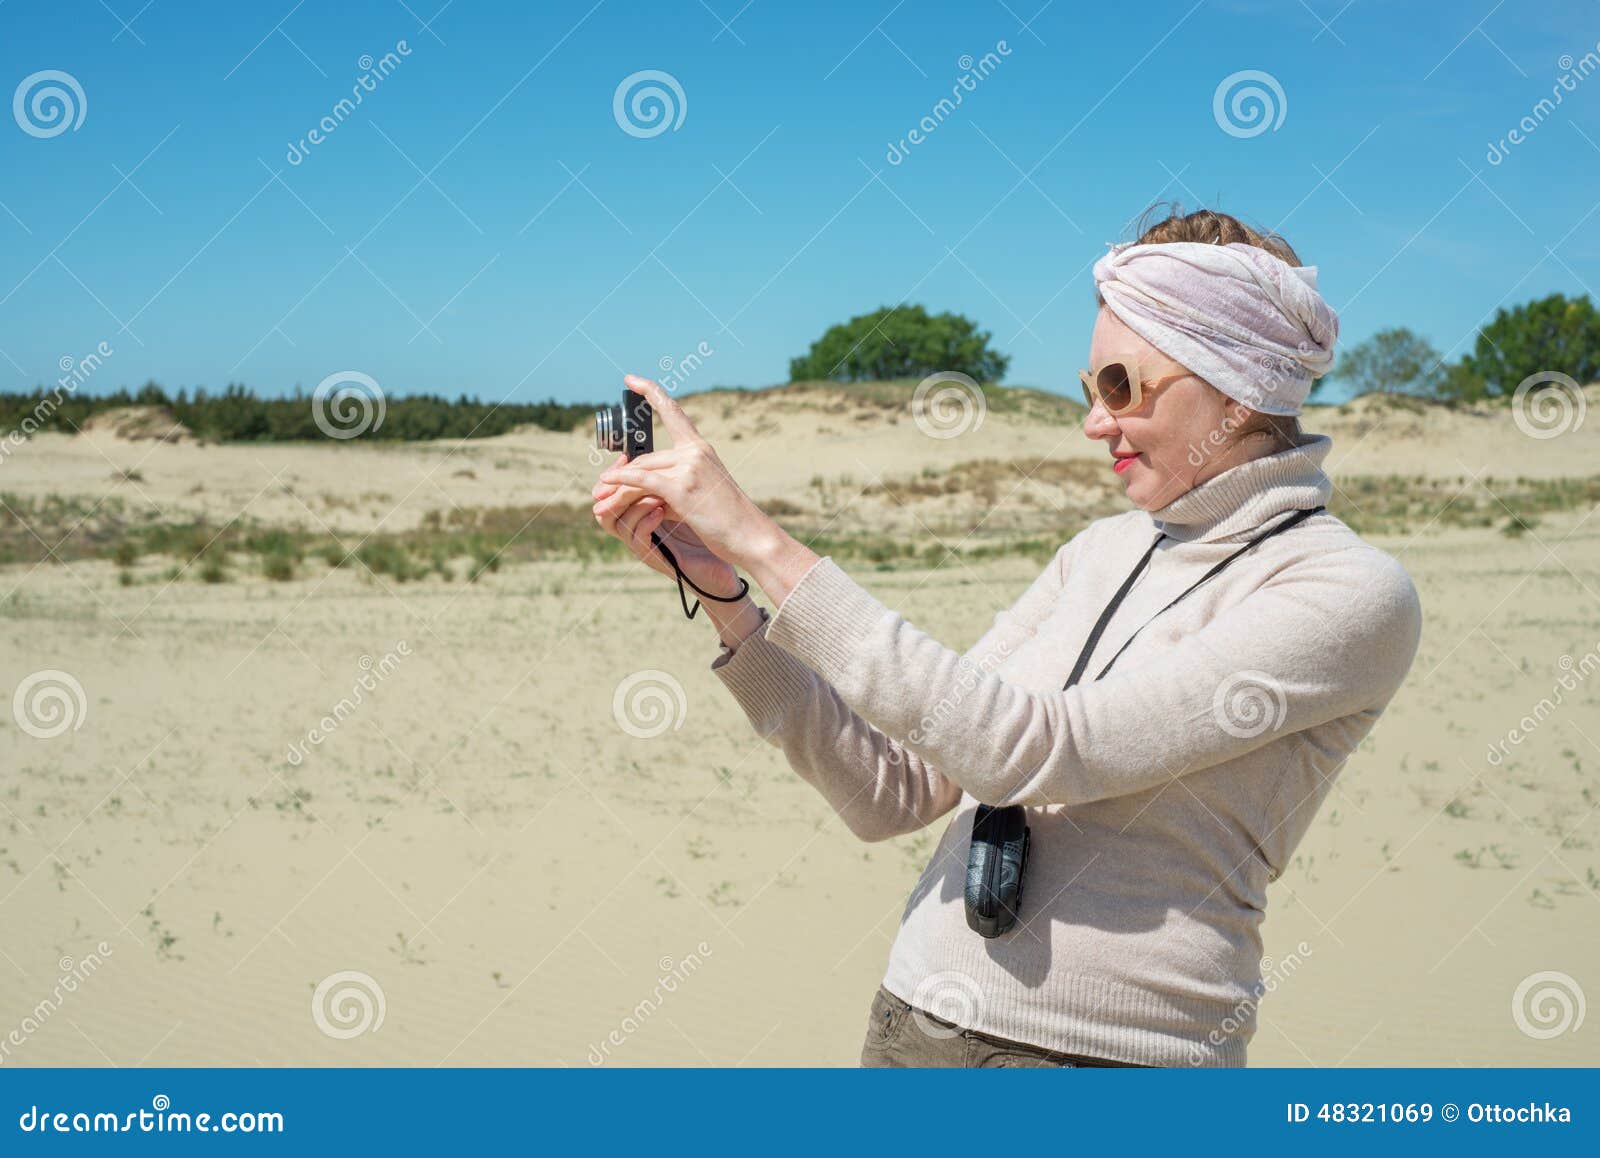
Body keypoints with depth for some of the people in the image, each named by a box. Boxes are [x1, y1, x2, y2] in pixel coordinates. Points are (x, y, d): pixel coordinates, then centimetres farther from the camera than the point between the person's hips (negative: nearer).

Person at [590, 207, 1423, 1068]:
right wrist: (722, 589, -5)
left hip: (1108, 1051, -5)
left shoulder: (1350, 593, -12)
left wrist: (762, 541, -21)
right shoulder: (1100, 553, 8)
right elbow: (894, 793, 4)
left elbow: (1032, 750, -22)